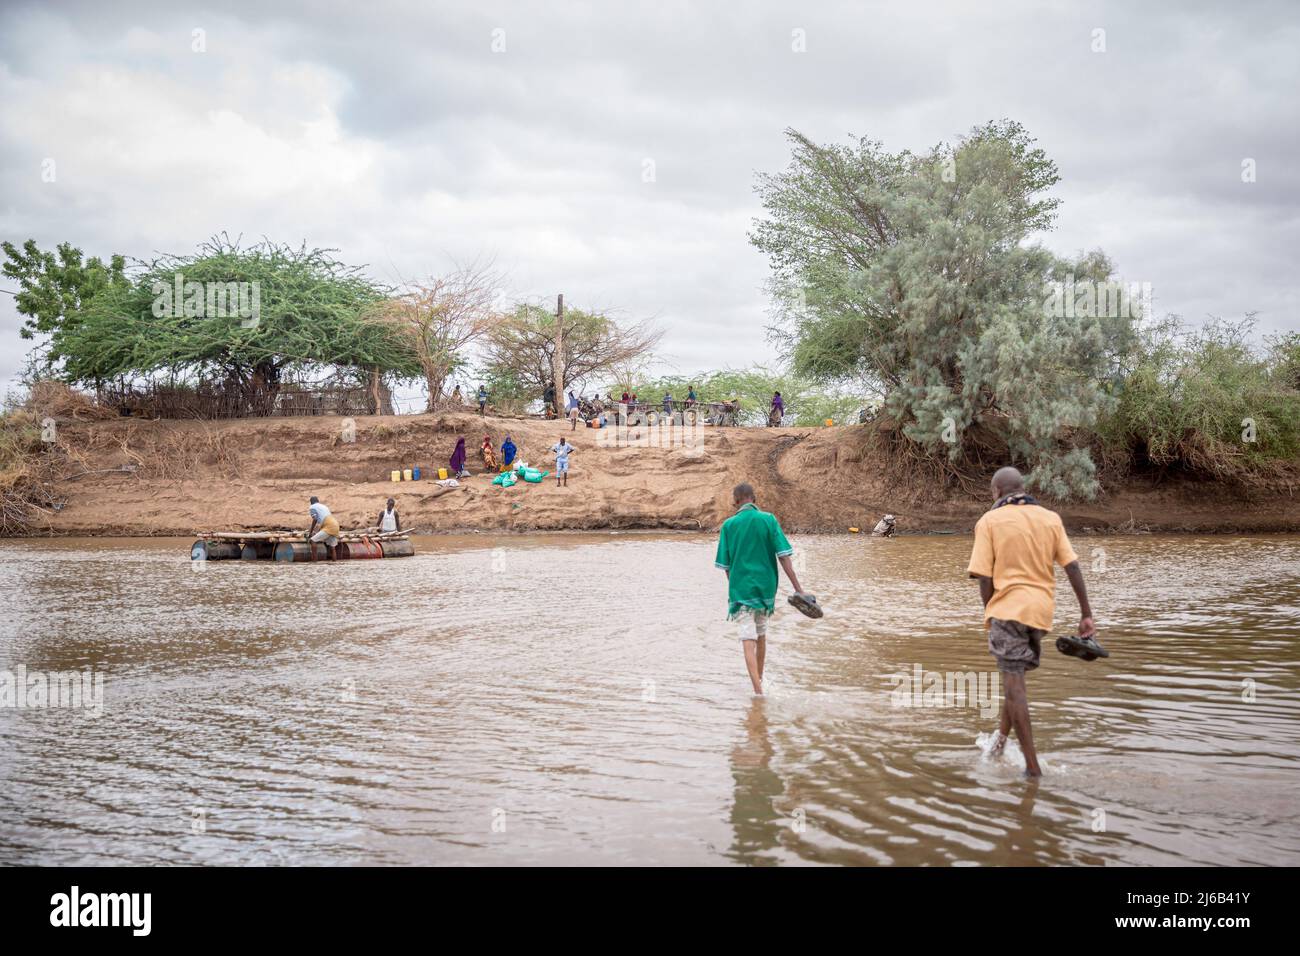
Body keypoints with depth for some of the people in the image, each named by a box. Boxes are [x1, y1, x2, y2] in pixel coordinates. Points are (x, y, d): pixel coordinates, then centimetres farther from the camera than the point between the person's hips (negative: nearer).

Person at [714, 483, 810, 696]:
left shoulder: (729, 525, -4)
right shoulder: (769, 520, -2)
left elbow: (725, 565, 1)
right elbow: (783, 556, -8)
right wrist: (797, 588, -8)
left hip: (740, 589, -3)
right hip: (766, 586, 3)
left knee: (748, 641, -6)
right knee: (761, 636, 22)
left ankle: (758, 691, -18)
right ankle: (759, 680, 38)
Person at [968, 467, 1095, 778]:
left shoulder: (989, 521, -2)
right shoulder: (1050, 518, 10)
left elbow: (984, 577, -6)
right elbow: (1072, 567, 4)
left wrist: (991, 616, 7)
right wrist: (1086, 614, 4)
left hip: (1008, 607, -5)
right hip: (1042, 610, 5)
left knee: (1014, 684, -3)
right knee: (1015, 675, 24)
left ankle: (1032, 766, -6)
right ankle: (1001, 737, 30)